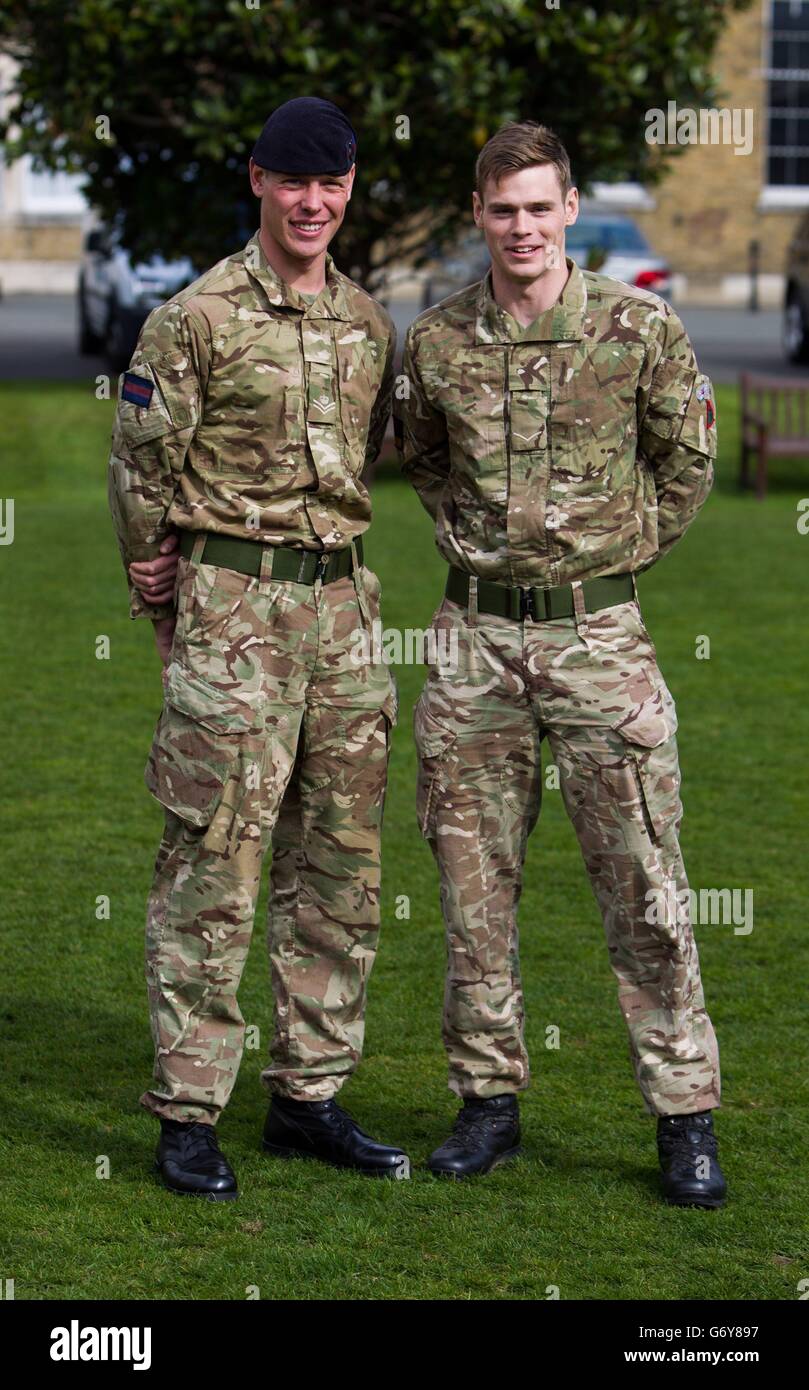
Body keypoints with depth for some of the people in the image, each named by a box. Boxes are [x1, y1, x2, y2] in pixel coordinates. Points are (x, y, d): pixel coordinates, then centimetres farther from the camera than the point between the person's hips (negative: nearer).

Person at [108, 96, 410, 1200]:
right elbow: (142, 463, -3)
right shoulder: (197, 317, -7)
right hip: (230, 611, -6)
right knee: (215, 866, -6)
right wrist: (162, 595, 3)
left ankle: (309, 1097, 20)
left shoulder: (369, 323, 12)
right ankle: (188, 1116, 1)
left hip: (341, 603, 6)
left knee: (340, 866, 9)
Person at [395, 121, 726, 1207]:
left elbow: (688, 460, 9)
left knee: (644, 884, -1)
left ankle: (686, 1116, 7)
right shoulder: (435, 343, 2)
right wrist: (472, 535, 12)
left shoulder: (642, 330, -4)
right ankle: (491, 1102, 19)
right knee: (475, 881, 7)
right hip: (475, 639, 3)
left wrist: (624, 549, 7)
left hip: (598, 636, -2)